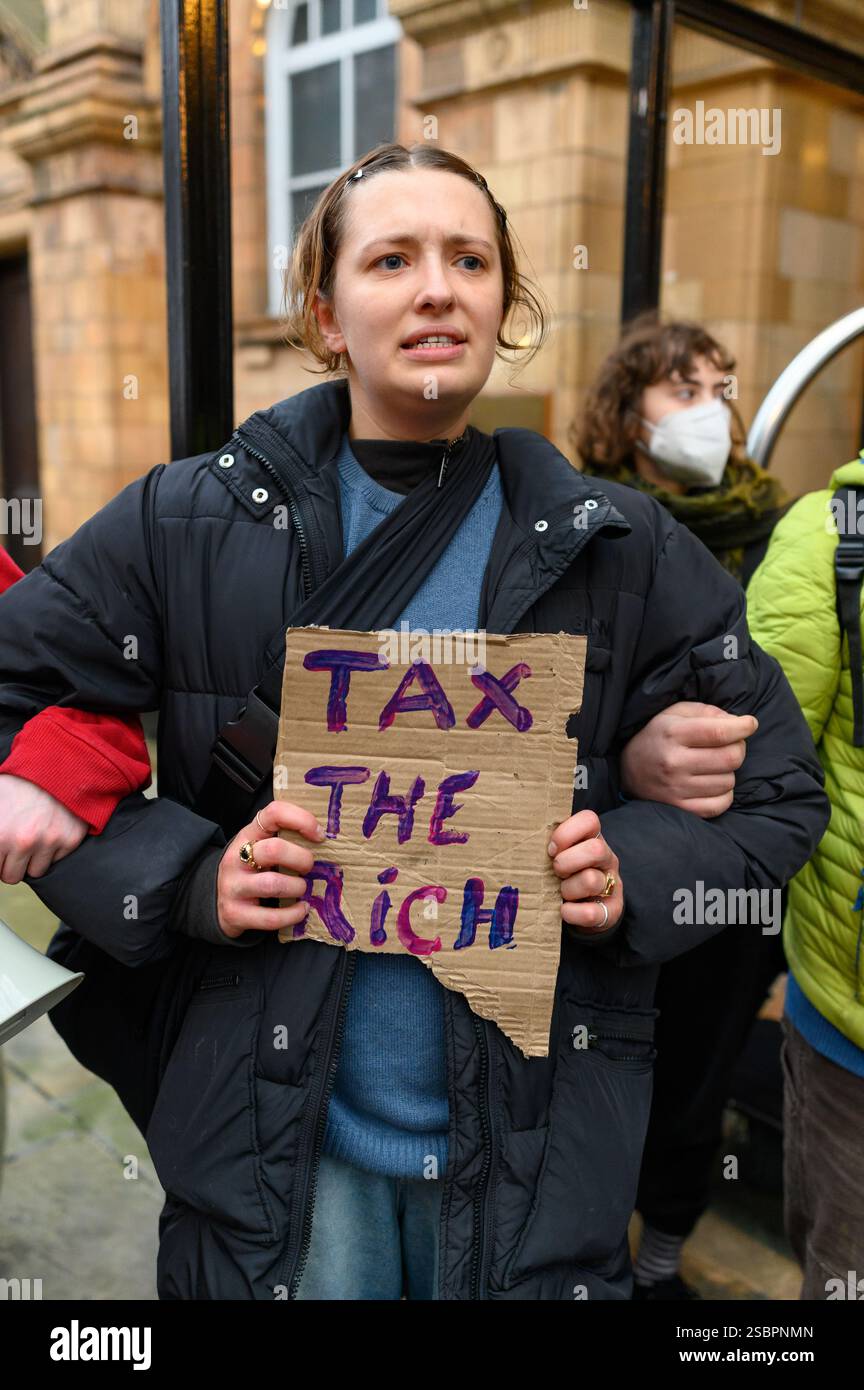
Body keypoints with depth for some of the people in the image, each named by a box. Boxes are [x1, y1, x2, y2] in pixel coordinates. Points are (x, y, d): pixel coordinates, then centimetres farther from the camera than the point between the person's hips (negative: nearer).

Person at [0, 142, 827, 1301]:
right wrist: (185, 876, -16)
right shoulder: (190, 524, -6)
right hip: (281, 1133, 0)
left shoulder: (617, 550, -4)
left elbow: (779, 785, 3)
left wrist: (636, 870, -16)